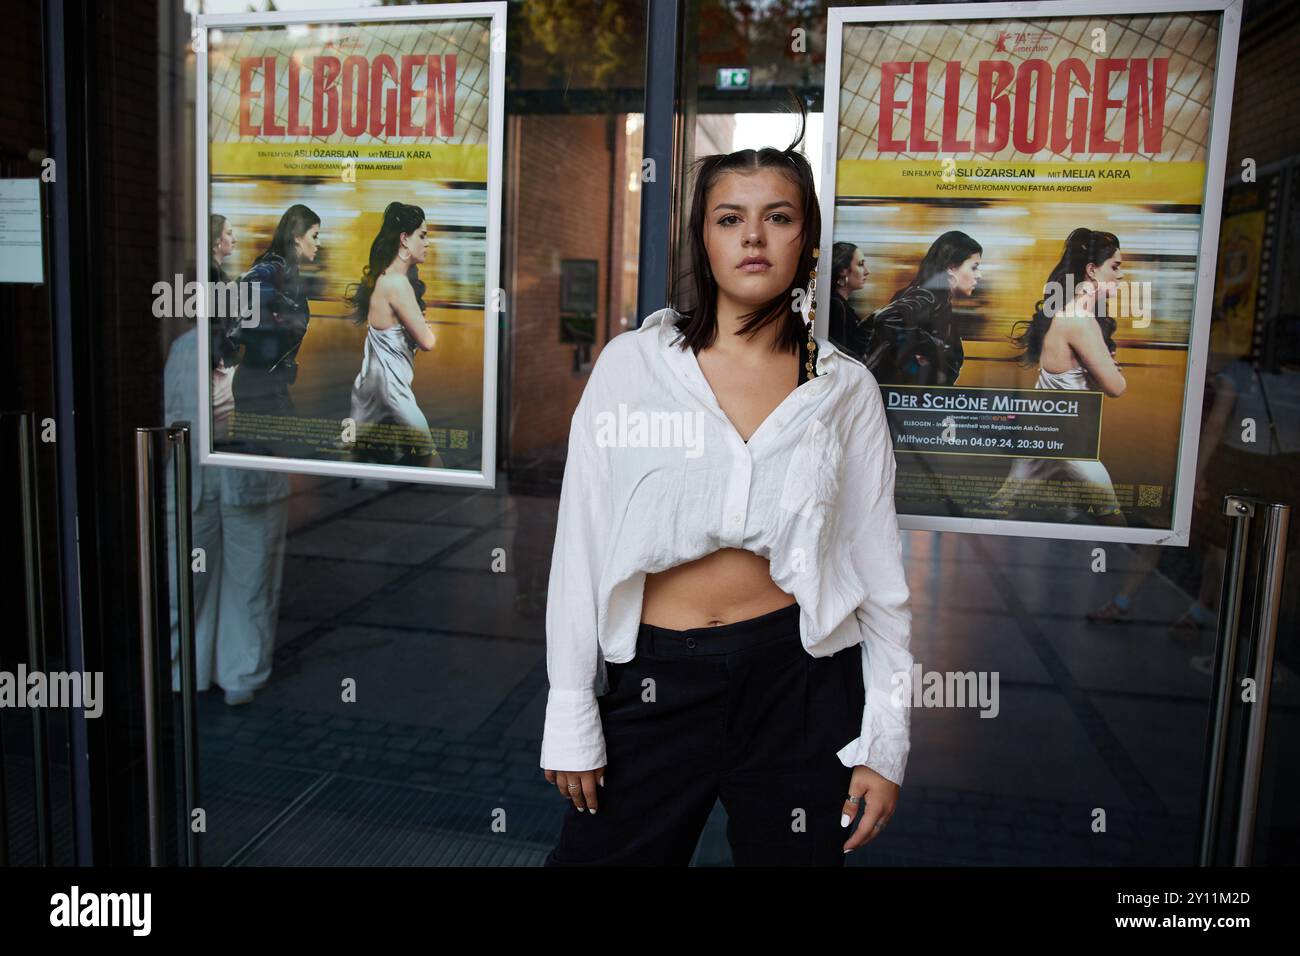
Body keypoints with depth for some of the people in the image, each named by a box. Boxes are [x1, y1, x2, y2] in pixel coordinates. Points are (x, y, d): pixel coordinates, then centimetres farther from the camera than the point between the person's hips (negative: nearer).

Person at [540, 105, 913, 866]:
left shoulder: (845, 387, 0)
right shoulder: (632, 364, -3)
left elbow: (880, 569, 3)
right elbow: (582, 546, -2)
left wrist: (885, 742, 1)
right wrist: (571, 718, -2)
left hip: (801, 680, 1)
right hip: (657, 680, 0)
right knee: (600, 853, 9)